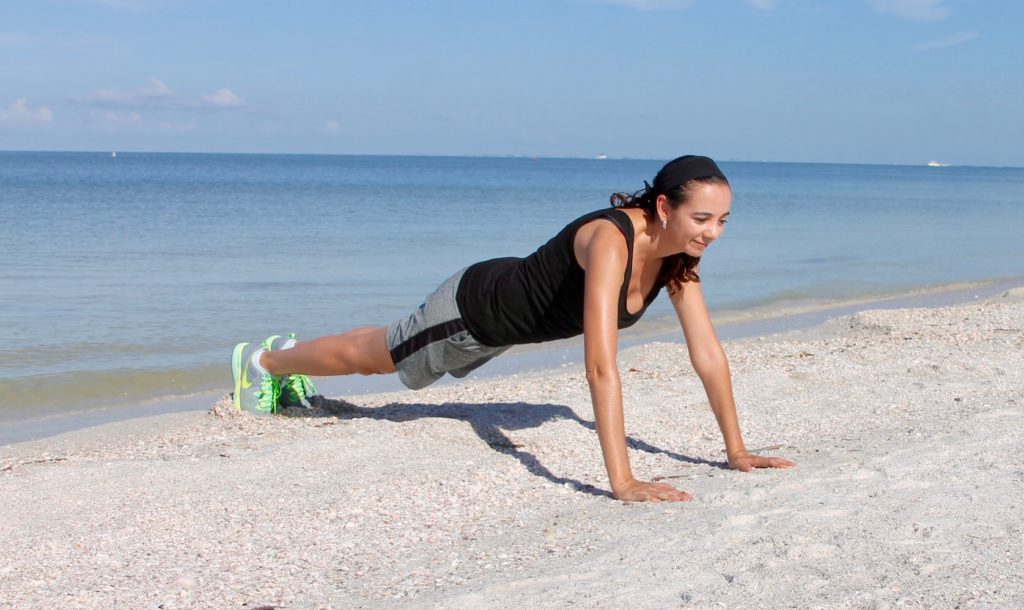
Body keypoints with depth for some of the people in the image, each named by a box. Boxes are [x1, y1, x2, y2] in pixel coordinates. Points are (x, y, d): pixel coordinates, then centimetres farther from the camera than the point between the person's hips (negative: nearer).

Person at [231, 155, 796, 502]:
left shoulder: (680, 252, -19)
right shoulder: (610, 240, -43)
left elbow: (708, 353, -13)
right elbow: (601, 366, -49)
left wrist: (736, 449, -15)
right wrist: (622, 481, -51)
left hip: (510, 308, 7)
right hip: (475, 307, -7)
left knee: (387, 354, 32)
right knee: (366, 357, 19)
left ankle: (289, 359, 59)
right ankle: (262, 360, 48)